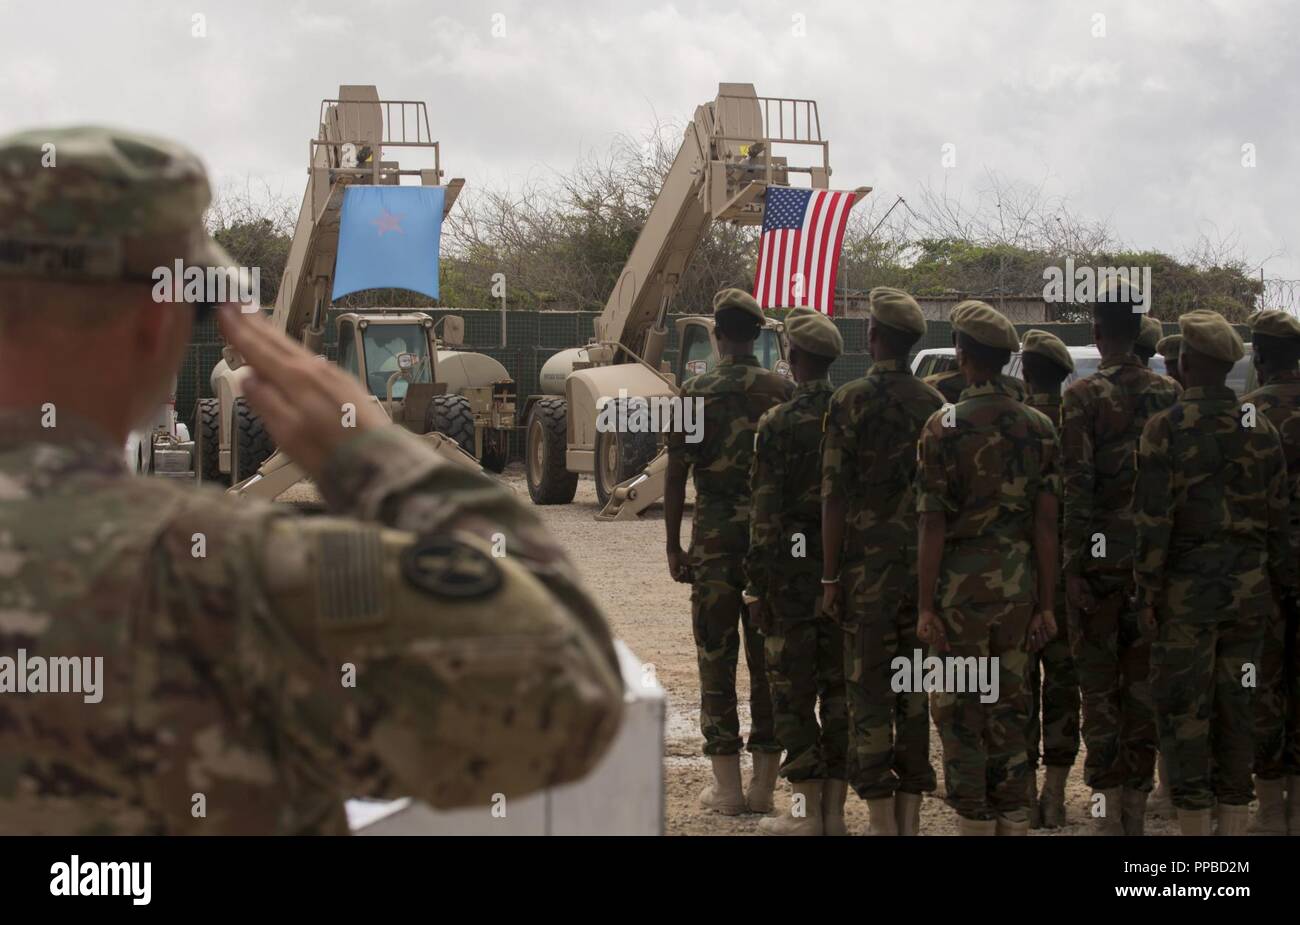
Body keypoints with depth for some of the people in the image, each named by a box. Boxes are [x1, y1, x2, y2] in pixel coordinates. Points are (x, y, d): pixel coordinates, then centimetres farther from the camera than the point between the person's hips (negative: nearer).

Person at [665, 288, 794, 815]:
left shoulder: (696, 393, -6)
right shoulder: (784, 393, 1)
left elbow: (676, 475, -6)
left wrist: (673, 546, 2)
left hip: (714, 539, -2)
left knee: (717, 662, 3)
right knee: (770, 659, 8)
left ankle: (727, 786, 3)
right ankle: (765, 785, 11)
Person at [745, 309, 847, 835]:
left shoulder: (778, 425, -11)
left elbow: (765, 515, -12)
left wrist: (758, 584, -6)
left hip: (794, 574, -5)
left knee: (792, 693, 2)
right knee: (840, 690, 10)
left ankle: (808, 813, 2)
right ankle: (835, 811, 12)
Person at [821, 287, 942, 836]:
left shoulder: (852, 402, -9)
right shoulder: (935, 405, 6)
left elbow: (834, 495, -11)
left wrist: (830, 577, -7)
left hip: (868, 564, -4)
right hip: (925, 565, 5)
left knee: (868, 692, -1)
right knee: (916, 689, 10)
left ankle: (881, 819, -3)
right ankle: (910, 813, 14)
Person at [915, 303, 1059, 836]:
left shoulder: (945, 427, -10)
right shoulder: (1039, 428, 3)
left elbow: (933, 525, -11)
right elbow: (1046, 523, 2)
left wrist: (925, 605, -8)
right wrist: (1046, 605, 6)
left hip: (963, 583, -4)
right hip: (1019, 585, 4)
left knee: (960, 707, 4)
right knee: (1009, 703, 13)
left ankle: (974, 820, 5)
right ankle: (1013, 818, 15)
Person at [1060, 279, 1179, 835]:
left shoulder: (1084, 397, -10)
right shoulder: (1169, 395, 4)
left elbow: (1076, 488, -13)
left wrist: (1073, 565, -10)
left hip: (1101, 558, -4)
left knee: (1098, 676, 3)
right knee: (1144, 675, 9)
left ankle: (1107, 795, 4)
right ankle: (1137, 798, 13)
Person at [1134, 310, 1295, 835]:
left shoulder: (1167, 428, -11)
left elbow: (1152, 520, -13)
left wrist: (1148, 592, -7)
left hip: (1187, 593, -5)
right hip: (1248, 594, 5)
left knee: (1183, 712, 1)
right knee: (1237, 708, 11)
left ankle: (1193, 821, 1)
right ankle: (1234, 820, 15)